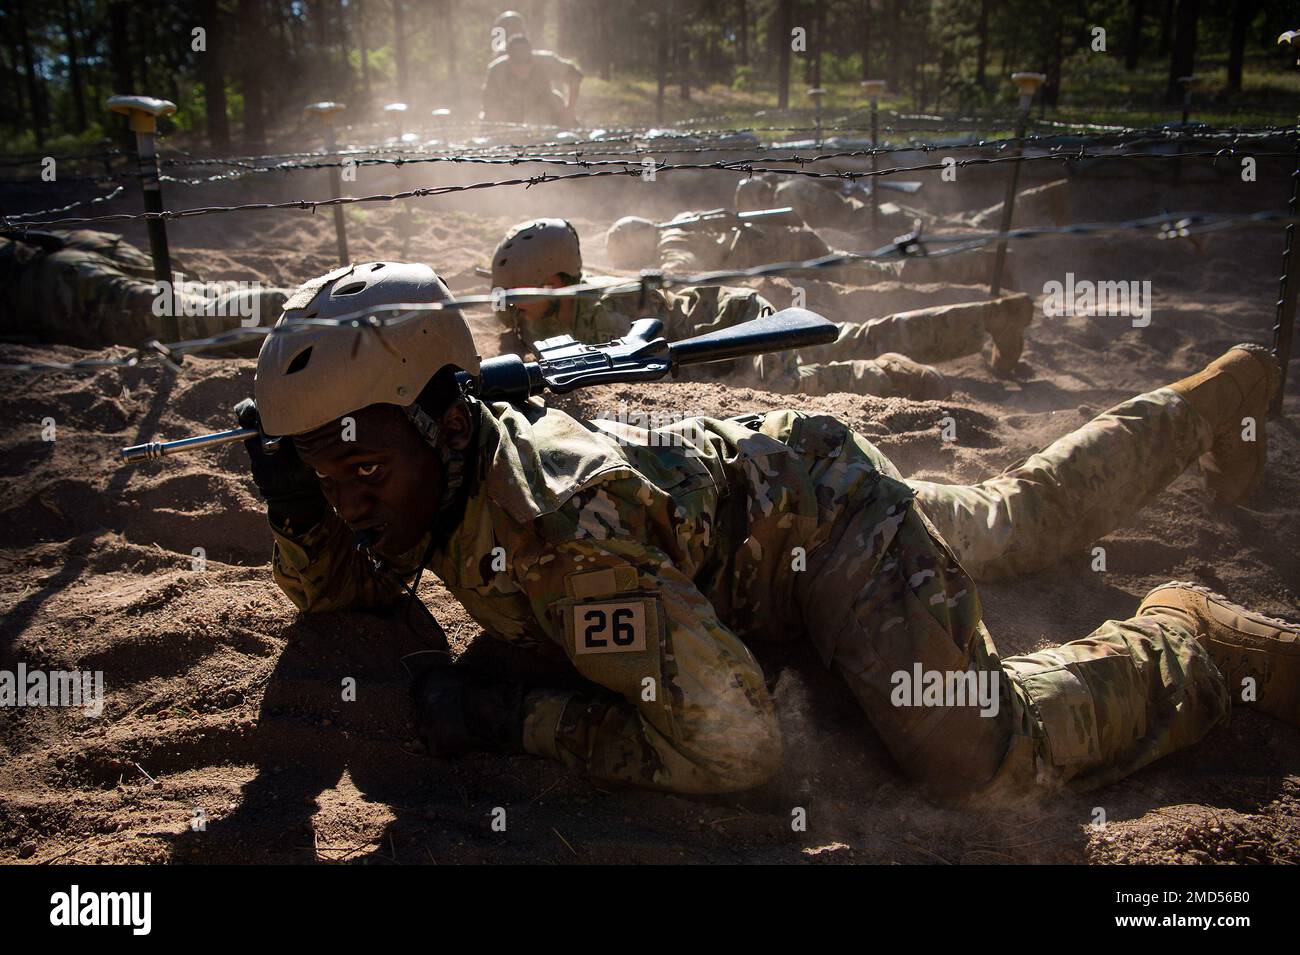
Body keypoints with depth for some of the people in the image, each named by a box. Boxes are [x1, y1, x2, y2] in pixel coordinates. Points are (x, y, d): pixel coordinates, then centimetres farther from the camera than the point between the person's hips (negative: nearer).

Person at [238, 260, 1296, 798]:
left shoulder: (568, 528, -41)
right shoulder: (444, 465, -16)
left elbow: (740, 744, -40)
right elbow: (335, 585, 5)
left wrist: (517, 717, -36)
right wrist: (297, 510, -18)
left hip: (830, 509, -8)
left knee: (985, 753, -28)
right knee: (1029, 514, 28)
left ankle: (1193, 642, -1)